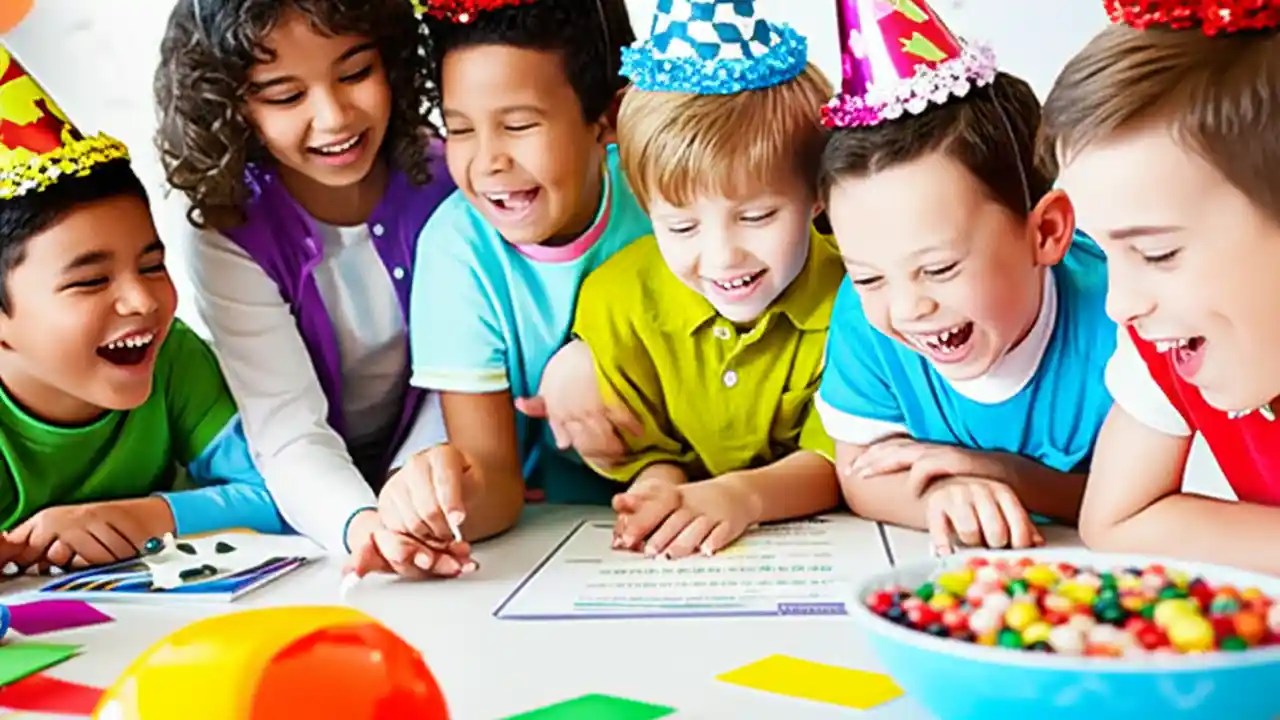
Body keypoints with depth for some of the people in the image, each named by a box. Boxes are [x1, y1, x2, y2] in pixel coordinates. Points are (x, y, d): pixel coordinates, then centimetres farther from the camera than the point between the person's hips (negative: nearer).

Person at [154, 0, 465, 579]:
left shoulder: (441, 183, -10)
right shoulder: (226, 235, -14)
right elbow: (289, 434, -22)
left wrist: (411, 487, -19)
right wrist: (363, 524, -41)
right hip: (319, 520, -1)